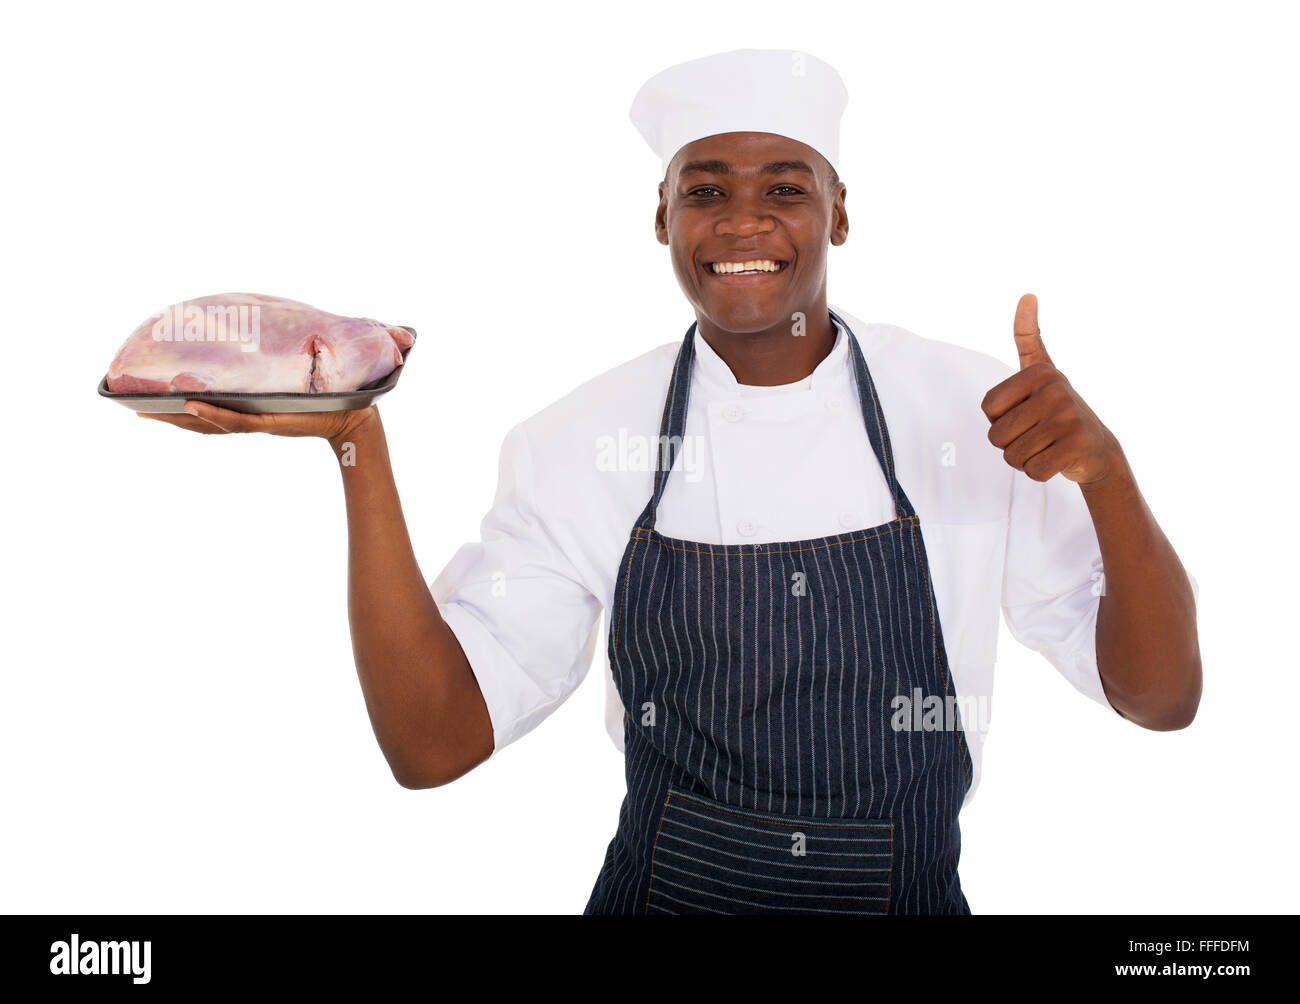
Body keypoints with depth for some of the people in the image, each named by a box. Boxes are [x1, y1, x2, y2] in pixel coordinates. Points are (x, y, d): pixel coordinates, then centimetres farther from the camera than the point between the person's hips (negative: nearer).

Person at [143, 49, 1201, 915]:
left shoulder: (970, 410, -11)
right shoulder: (581, 443, -10)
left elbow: (1162, 696, -10)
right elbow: (434, 740, -14)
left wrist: (1102, 465, -27)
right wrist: (360, 448, -23)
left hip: (908, 893, 1)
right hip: (660, 891, 0)